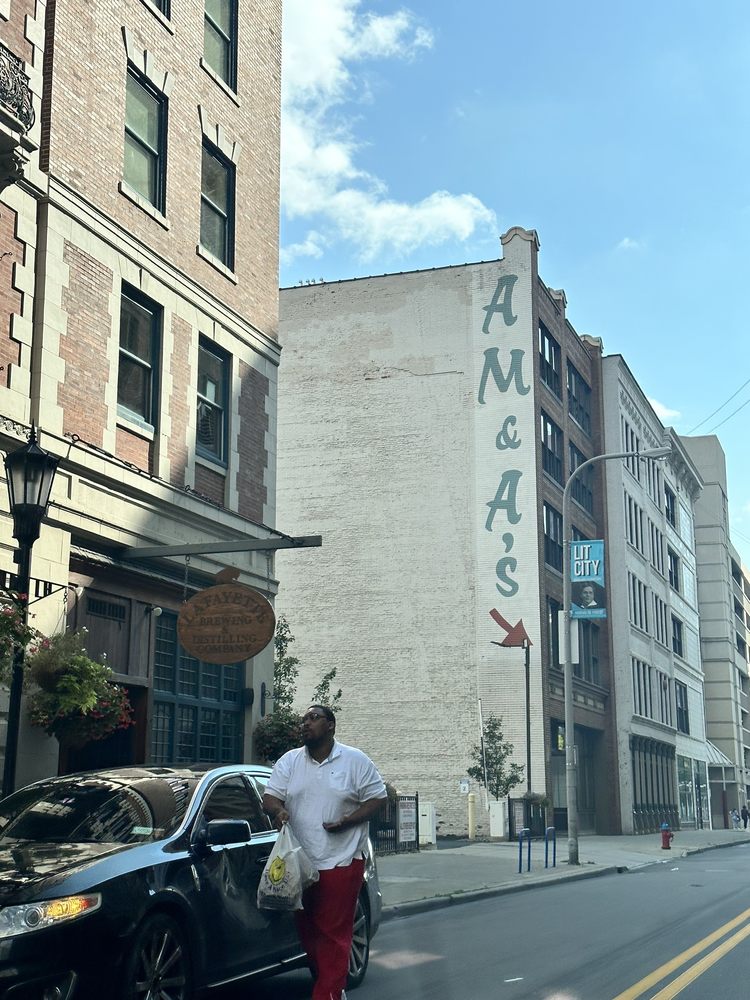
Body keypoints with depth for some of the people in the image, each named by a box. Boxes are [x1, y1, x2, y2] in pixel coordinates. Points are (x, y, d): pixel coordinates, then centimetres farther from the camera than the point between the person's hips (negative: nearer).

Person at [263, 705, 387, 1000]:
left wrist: (347, 821, -14)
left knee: (333, 933, -7)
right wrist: (278, 809, -17)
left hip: (341, 862, -4)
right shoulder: (288, 761, 9)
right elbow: (269, 798, 7)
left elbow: (377, 798, 1)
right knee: (307, 931, 9)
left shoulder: (355, 761, 0)